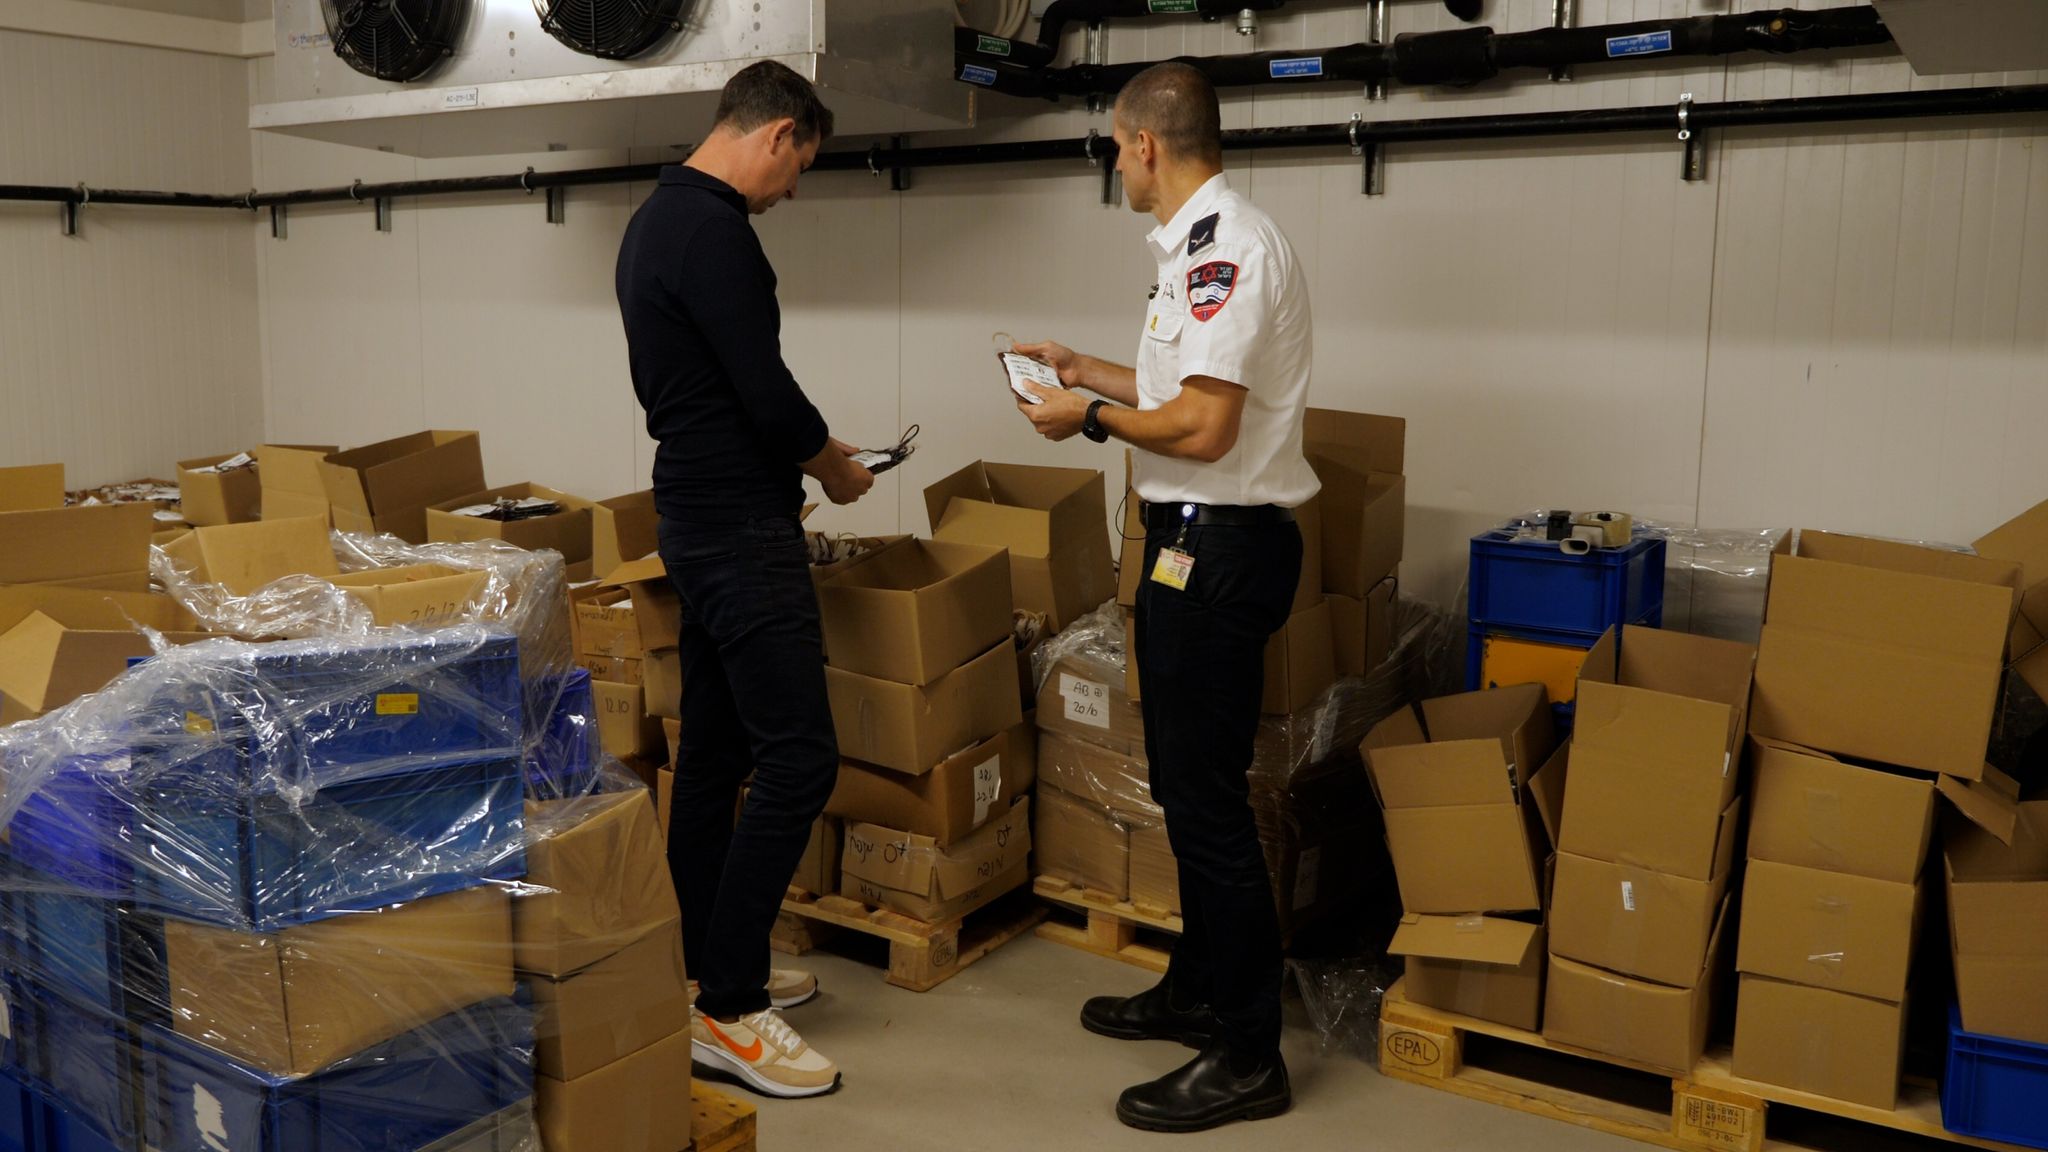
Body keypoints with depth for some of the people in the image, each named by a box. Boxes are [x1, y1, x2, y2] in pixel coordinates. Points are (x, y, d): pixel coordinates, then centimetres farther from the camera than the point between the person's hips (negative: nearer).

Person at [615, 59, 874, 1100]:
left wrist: (791, 461, 21)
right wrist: (834, 466, -2)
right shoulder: (712, 231, -18)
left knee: (714, 752, 15)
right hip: (742, 531, -11)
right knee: (797, 759, -10)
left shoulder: (655, 217, 16)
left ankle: (714, 968, 25)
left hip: (698, 515, 11)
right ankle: (728, 1013, -3)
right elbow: (766, 389, -20)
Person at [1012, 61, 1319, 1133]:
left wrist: (1095, 416, -10)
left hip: (1219, 549, -11)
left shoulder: (1225, 245, -18)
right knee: (1188, 785, 19)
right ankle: (1197, 992, 34)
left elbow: (1201, 424, -24)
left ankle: (1247, 1055, 7)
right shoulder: (1201, 242, 16)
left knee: (1208, 800, -5)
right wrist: (1083, 368, 29)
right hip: (1198, 542, 11)